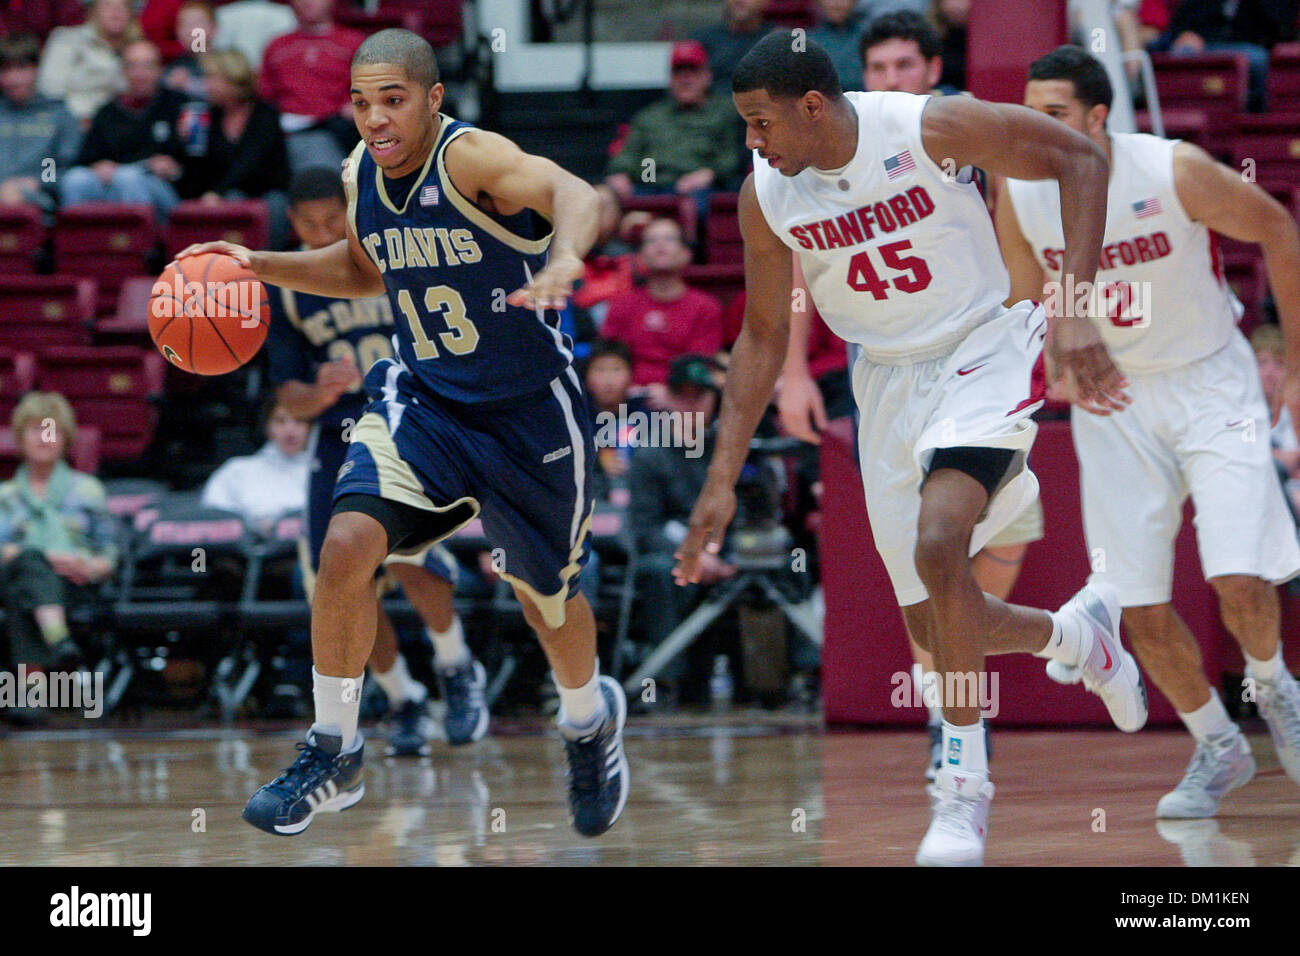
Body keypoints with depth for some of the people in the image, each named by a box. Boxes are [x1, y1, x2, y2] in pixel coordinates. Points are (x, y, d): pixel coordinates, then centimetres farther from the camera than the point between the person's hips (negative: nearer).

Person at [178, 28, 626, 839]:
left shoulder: (471, 157, -25)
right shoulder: (362, 174, -4)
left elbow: (571, 191, -46)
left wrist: (565, 255, -68)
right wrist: (262, 266, 5)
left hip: (529, 415, -4)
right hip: (424, 400, 4)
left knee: (547, 598, 14)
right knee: (347, 544, -19)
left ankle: (590, 718, 49)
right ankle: (334, 756, -3)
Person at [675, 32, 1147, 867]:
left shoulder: (930, 129, -21)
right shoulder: (765, 200, -7)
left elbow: (1079, 159, -12)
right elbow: (763, 338, 6)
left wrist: (1073, 310, -19)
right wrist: (722, 480, 2)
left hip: (984, 351, -5)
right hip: (889, 381, 5)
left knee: (938, 542, -29)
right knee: (933, 627, 5)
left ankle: (965, 784, -17)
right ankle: (1080, 632, 37)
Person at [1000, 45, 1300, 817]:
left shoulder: (1176, 171, -21)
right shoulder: (1020, 199, -11)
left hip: (1209, 381, -3)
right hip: (1112, 398, 3)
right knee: (1140, 605, -2)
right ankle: (1218, 748, 21)